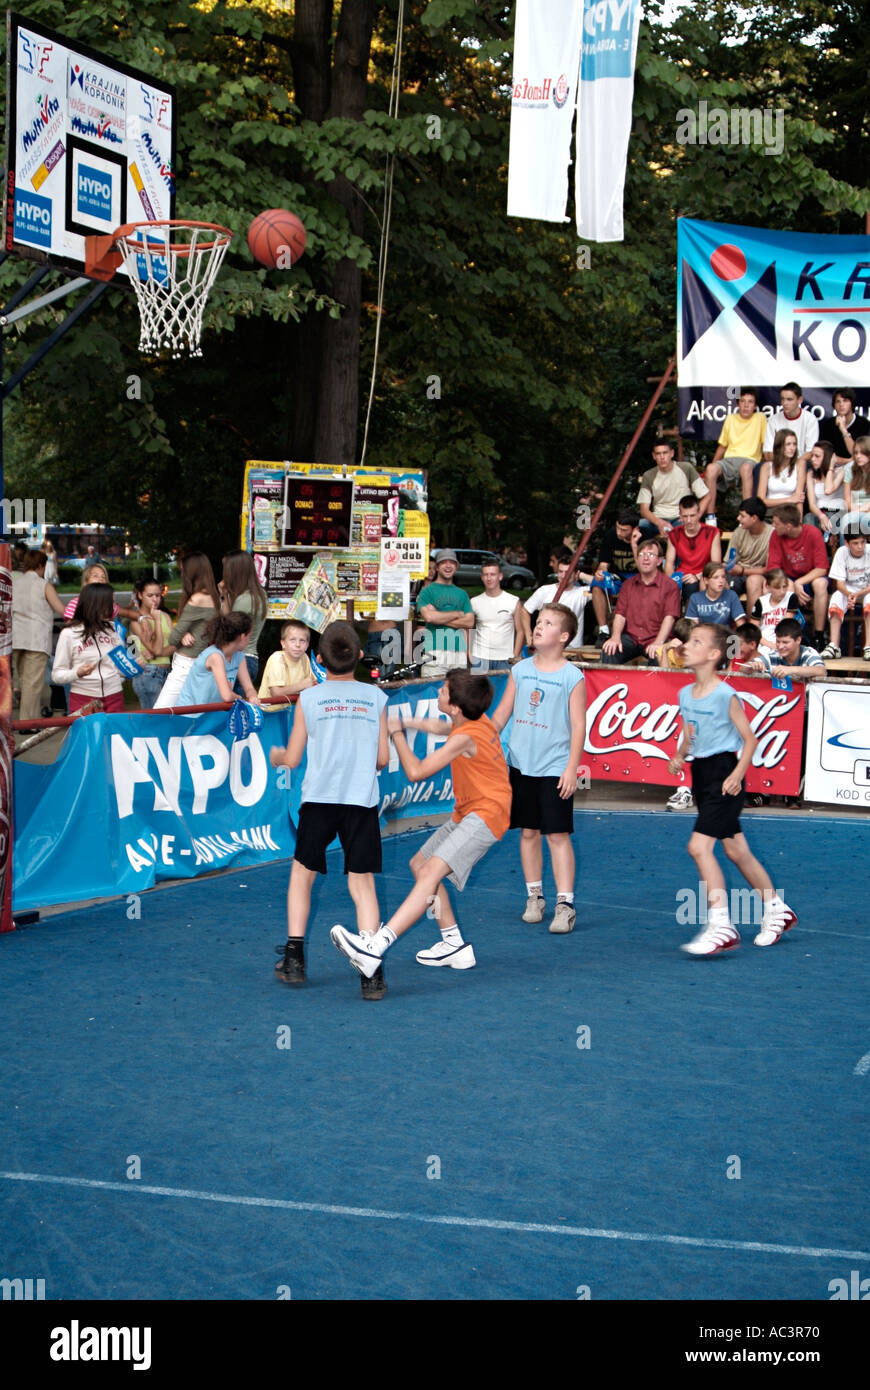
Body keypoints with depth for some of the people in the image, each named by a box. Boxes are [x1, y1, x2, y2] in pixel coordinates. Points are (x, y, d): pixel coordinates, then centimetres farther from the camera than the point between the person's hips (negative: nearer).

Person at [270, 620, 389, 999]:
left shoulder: (309, 698, 1)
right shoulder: (375, 697, 5)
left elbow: (293, 758, 5)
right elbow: (382, 759, 6)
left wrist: (277, 756, 28)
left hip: (319, 798, 0)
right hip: (362, 801, 1)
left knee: (302, 873, 17)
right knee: (363, 883, 3)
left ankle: (294, 959, 17)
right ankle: (371, 971, -6)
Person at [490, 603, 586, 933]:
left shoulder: (573, 677, -6)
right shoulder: (520, 670, 7)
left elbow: (578, 725, -8)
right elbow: (502, 712, 13)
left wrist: (571, 768, -13)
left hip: (554, 769, -5)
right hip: (521, 765, 5)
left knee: (558, 835, -5)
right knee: (528, 832, 11)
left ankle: (565, 905, -3)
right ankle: (534, 896, 22)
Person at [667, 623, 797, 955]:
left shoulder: (725, 695, -14)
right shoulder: (685, 694, 7)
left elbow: (750, 739, -10)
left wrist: (736, 775, -19)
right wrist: (679, 757, 0)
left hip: (723, 773, -8)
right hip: (701, 774, 8)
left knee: (699, 846, -18)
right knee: (736, 850, 15)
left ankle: (721, 926, -17)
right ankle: (777, 909, 31)